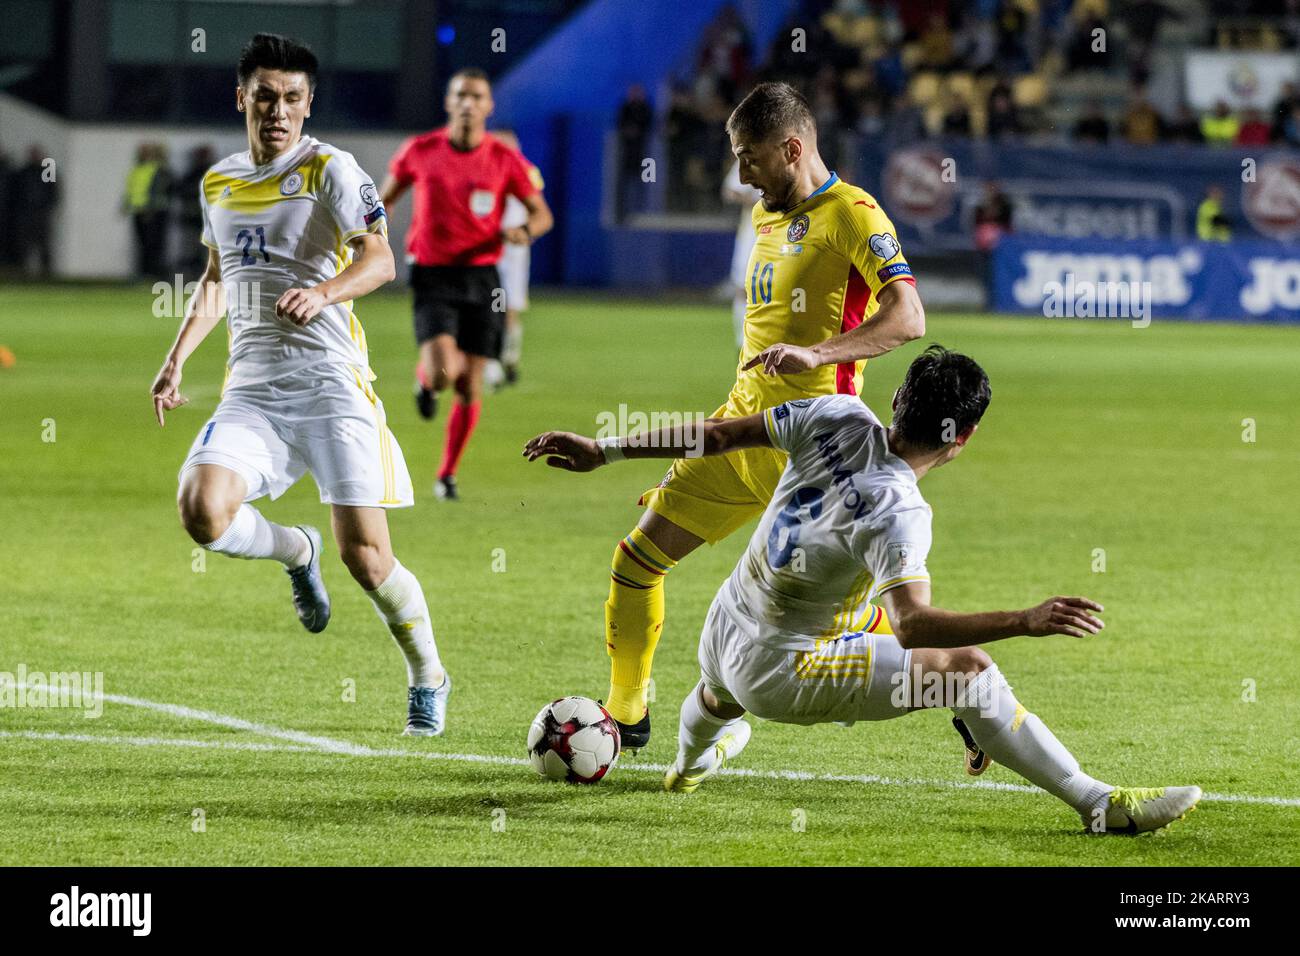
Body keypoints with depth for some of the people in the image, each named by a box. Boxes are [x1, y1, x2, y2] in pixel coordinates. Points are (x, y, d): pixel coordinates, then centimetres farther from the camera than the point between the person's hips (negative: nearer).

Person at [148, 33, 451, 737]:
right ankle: (296, 552, 12)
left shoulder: (330, 170, -3)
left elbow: (379, 260, -16)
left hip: (330, 382, -4)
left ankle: (428, 679, 15)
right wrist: (177, 359, 20)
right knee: (203, 512, -22)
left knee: (364, 557, -10)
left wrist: (322, 293, -35)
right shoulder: (217, 184, 16)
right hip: (251, 389, 4)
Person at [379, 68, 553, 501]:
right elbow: (386, 197, 15)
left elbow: (542, 213, 5)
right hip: (432, 275, -1)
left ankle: (448, 474, 20)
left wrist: (525, 232, -17)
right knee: (443, 373, -22)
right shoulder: (420, 151, -1)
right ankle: (424, 374, 17)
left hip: (481, 276, 1)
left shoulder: (505, 159, -2)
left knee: (470, 387, 1)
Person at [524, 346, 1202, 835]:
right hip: (781, 674, -7)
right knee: (965, 666, -13)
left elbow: (719, 434, -4)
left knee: (717, 701, 44)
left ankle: (690, 761, 78)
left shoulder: (839, 417, -11)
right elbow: (913, 625, -41)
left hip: (719, 640, 7)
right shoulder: (898, 513, -29)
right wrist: (1023, 622, -47)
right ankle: (1097, 803, -16)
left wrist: (603, 451, 3)